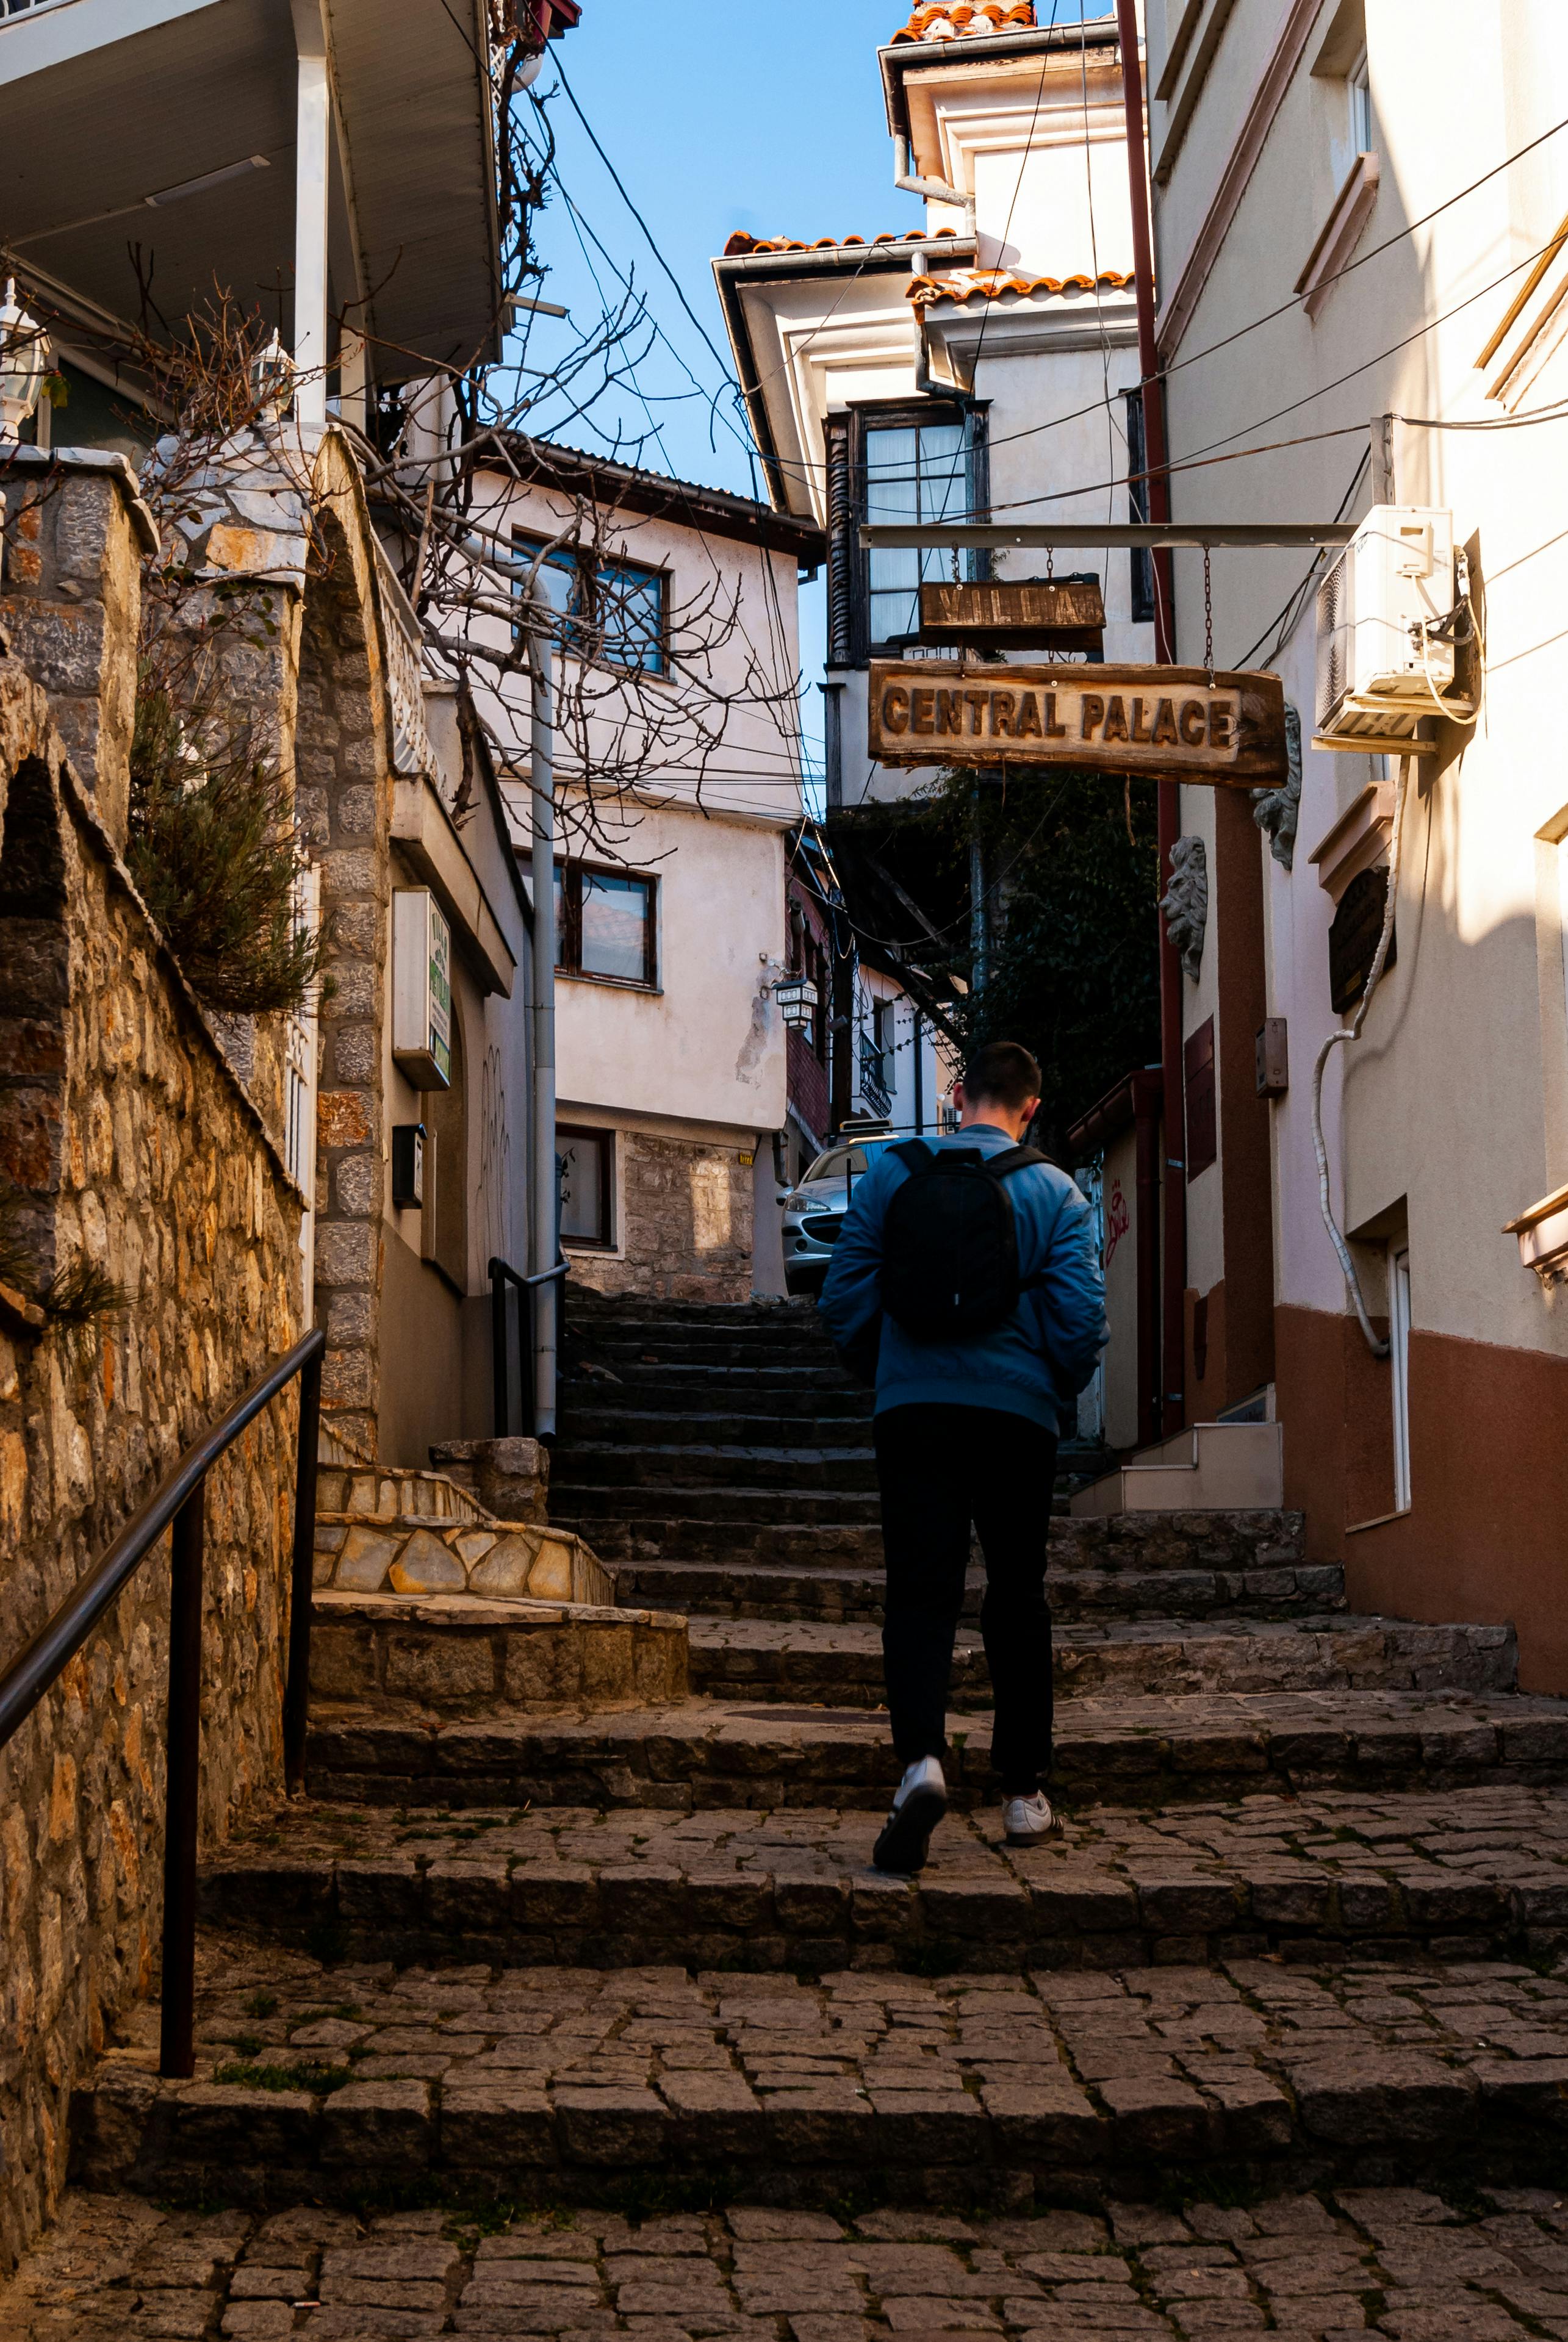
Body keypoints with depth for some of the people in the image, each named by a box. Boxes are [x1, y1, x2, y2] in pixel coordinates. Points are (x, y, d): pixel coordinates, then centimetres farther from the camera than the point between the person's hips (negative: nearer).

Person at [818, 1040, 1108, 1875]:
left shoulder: (890, 1172, 3)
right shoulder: (1057, 1193, 0)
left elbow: (844, 1294, 4)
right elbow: (1083, 1317, -5)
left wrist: (875, 1362, 23)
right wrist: (1061, 1387, 15)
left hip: (914, 1408, 0)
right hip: (1019, 1415, 0)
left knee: (919, 1592, -4)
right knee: (1017, 1601, 12)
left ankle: (922, 1757, -28)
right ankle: (1023, 1791, 18)